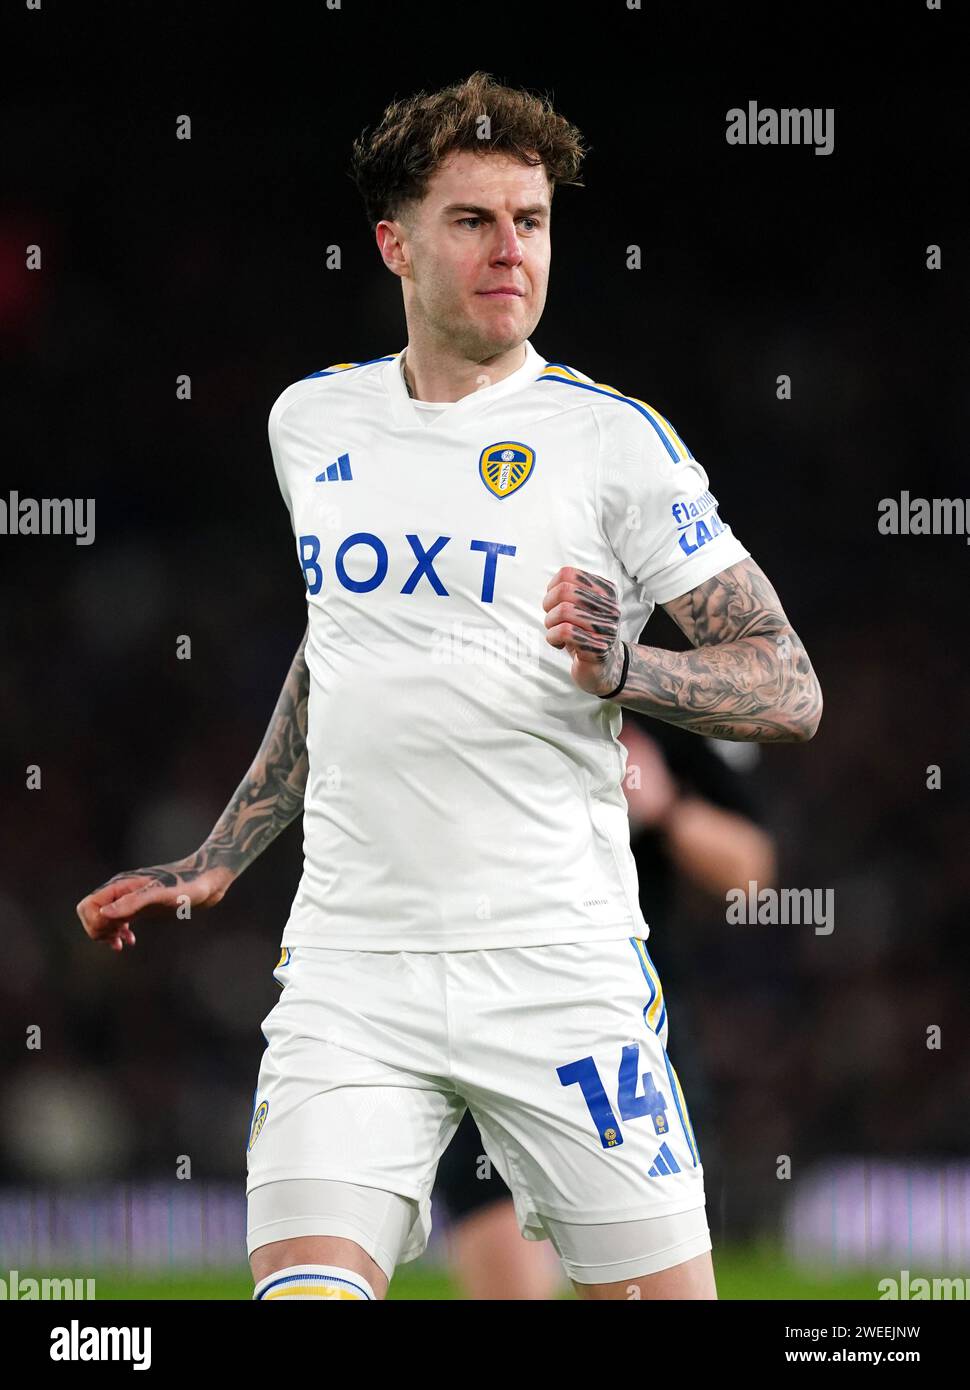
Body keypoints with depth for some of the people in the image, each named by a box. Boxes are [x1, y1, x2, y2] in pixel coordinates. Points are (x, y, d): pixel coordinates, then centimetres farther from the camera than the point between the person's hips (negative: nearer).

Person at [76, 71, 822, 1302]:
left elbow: (789, 690, -3)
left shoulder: (612, 438, -3)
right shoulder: (312, 423, 11)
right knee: (305, 1288, -16)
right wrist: (214, 864, 28)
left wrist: (623, 670, -21)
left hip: (559, 967, -3)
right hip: (349, 964, 3)